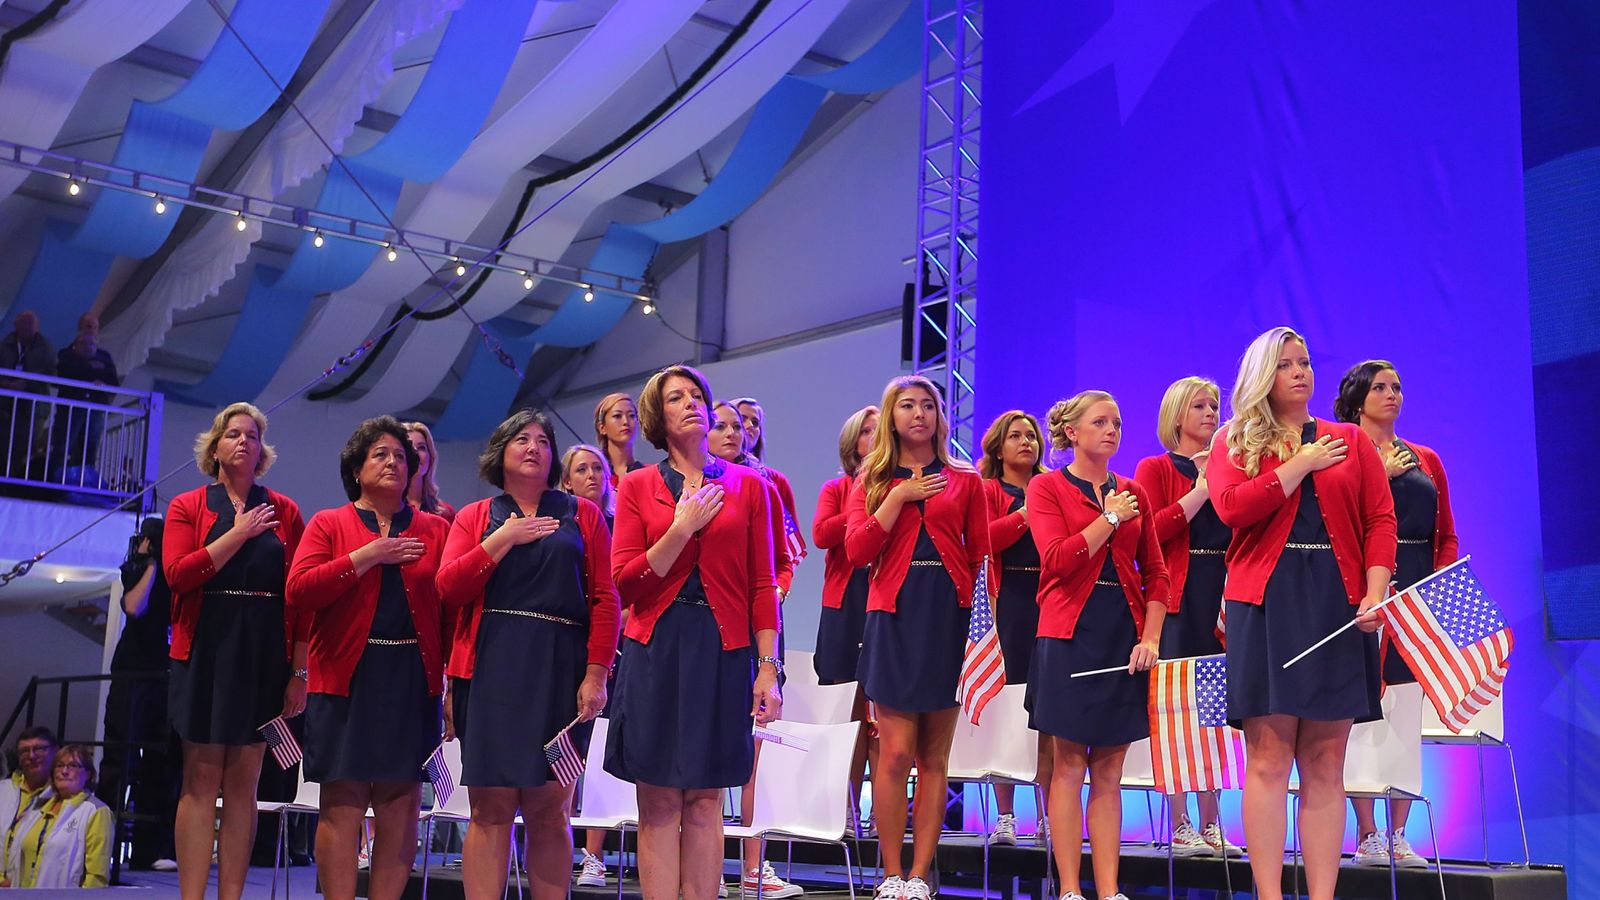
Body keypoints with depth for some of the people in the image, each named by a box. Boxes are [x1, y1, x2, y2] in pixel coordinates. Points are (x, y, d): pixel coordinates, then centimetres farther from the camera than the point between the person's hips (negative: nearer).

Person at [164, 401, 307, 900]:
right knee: (201, 779, -3)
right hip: (205, 650, -1)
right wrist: (239, 533, -10)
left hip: (264, 655, 1)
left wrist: (299, 671, -2)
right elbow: (178, 574, -9)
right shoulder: (188, 507, 7)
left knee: (243, 783, 3)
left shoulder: (284, 511, 9)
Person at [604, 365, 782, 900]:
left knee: (704, 801, 2)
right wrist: (683, 529, -10)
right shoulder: (637, 486, 7)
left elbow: (762, 585, 5)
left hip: (723, 651, 0)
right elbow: (624, 580, -2)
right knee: (659, 803, 0)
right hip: (655, 649, 0)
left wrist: (768, 666, -2)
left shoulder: (747, 485, 8)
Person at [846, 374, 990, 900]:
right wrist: (900, 496, -9)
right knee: (896, 753, -5)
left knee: (934, 757, 3)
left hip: (949, 617, 1)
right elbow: (857, 551, -5)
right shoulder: (873, 480, 9)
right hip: (895, 615, -1)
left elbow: (979, 552, 10)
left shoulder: (964, 480, 10)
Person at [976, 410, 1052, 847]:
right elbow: (985, 540, -6)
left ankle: (1049, 815, 5)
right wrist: (1025, 514, -11)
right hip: (1010, 603, -2)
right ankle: (1004, 816, 4)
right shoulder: (988, 491, 11)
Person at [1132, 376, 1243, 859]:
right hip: (1177, 600, -4)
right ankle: (1181, 828, 1)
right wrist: (1201, 490, -10)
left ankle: (1210, 826, 10)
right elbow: (1148, 532, -10)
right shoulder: (1156, 468, 5)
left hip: (1222, 599, 5)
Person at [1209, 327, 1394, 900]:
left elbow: (1380, 520, 6)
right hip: (1264, 603, -2)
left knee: (1325, 764, 2)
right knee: (1268, 758, -5)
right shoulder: (1234, 442, 9)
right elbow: (1232, 509, -10)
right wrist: (1301, 464, -6)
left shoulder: (1351, 441, 15)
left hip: (1338, 606, 2)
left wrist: (1375, 593, -8)